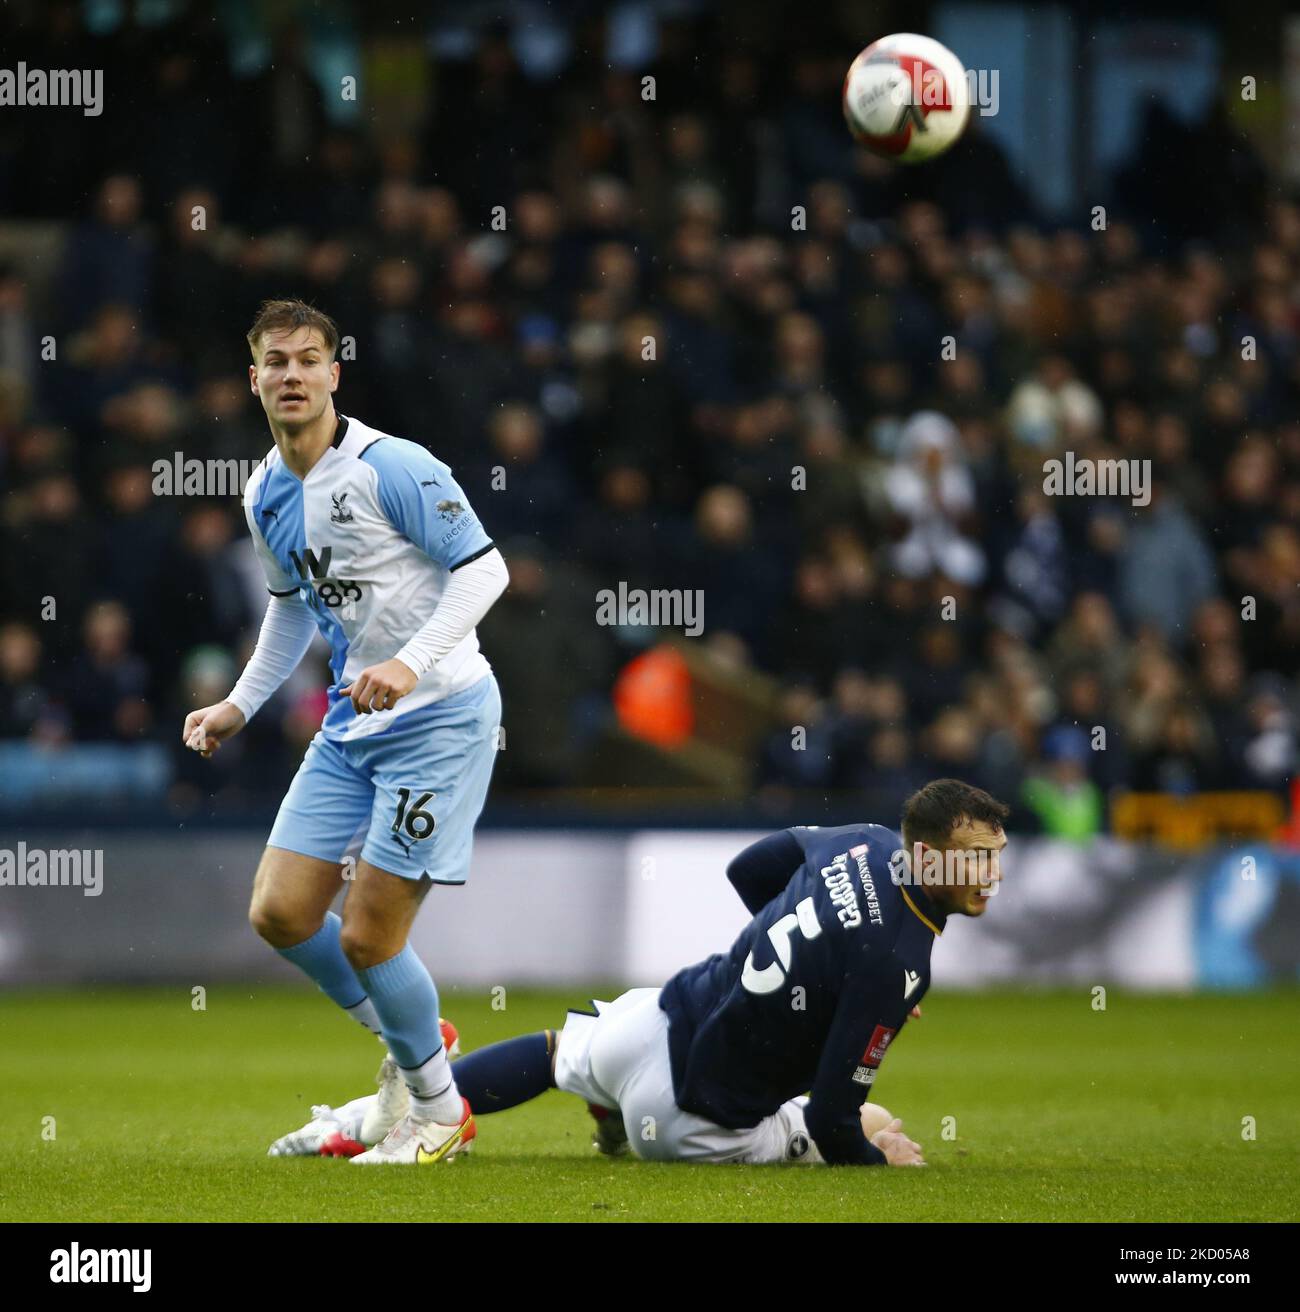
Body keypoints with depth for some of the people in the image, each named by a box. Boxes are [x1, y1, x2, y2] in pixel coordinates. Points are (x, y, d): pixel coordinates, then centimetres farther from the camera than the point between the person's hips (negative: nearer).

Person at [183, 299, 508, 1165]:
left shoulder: (391, 467, -15)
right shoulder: (266, 495, 9)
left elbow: (484, 568, -16)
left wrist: (412, 663, -27)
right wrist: (242, 705, 21)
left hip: (440, 716, -8)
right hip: (351, 728, 8)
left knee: (368, 935, -9)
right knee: (280, 913, 1)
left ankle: (439, 1110, 14)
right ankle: (407, 1043, 25)